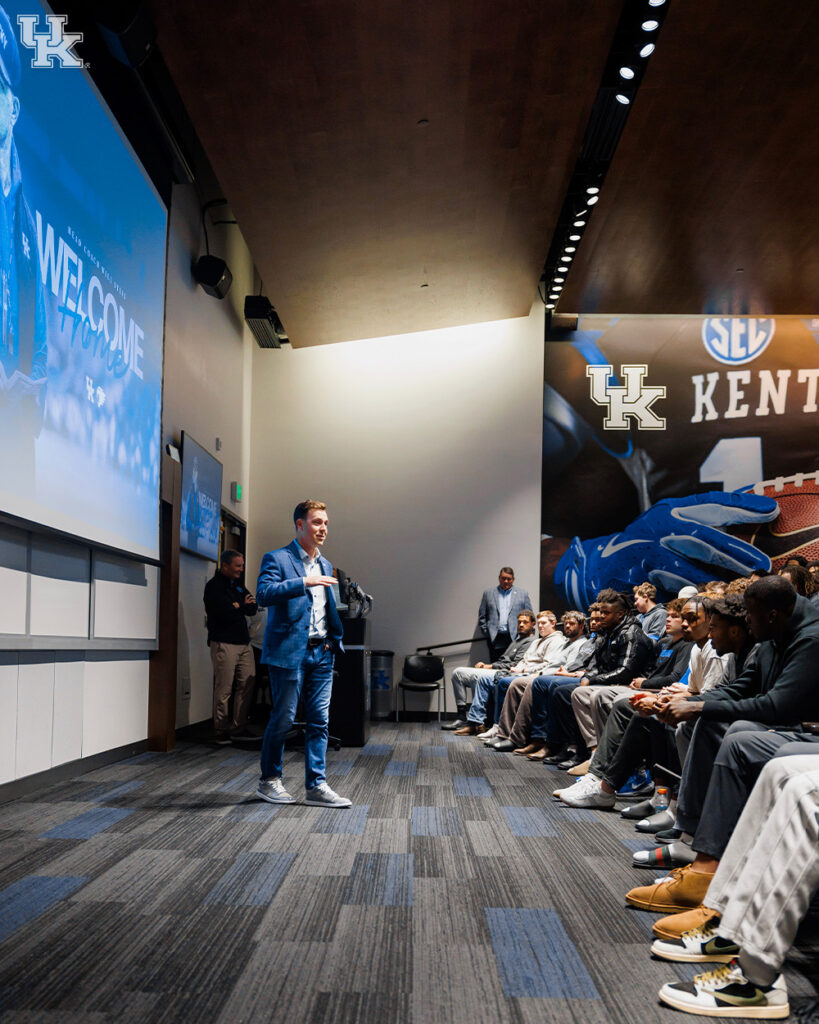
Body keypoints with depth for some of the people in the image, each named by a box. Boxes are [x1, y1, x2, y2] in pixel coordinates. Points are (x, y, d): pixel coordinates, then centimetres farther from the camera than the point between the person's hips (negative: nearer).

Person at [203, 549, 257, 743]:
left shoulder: (238, 585, 20)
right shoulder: (214, 586, -5)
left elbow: (253, 609, 10)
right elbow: (226, 613, -17)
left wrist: (238, 607, -7)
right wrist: (243, 606, 0)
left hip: (243, 642, 8)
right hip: (224, 642, -8)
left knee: (247, 684, 4)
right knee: (224, 689, -6)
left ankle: (238, 728, 12)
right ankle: (221, 731, 3)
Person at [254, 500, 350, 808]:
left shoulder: (325, 565, 18)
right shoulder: (277, 559, -4)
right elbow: (263, 594, -20)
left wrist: (334, 639, 11)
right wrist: (304, 582, -27)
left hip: (321, 653, 6)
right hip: (289, 651, -6)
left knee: (319, 721, 4)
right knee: (283, 719, 1)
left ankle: (316, 786, 10)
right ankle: (269, 781, 17)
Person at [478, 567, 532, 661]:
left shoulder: (522, 594, 12)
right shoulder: (488, 593, 13)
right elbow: (482, 617, 12)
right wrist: (486, 632, 3)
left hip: (515, 638, 0)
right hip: (495, 639, 1)